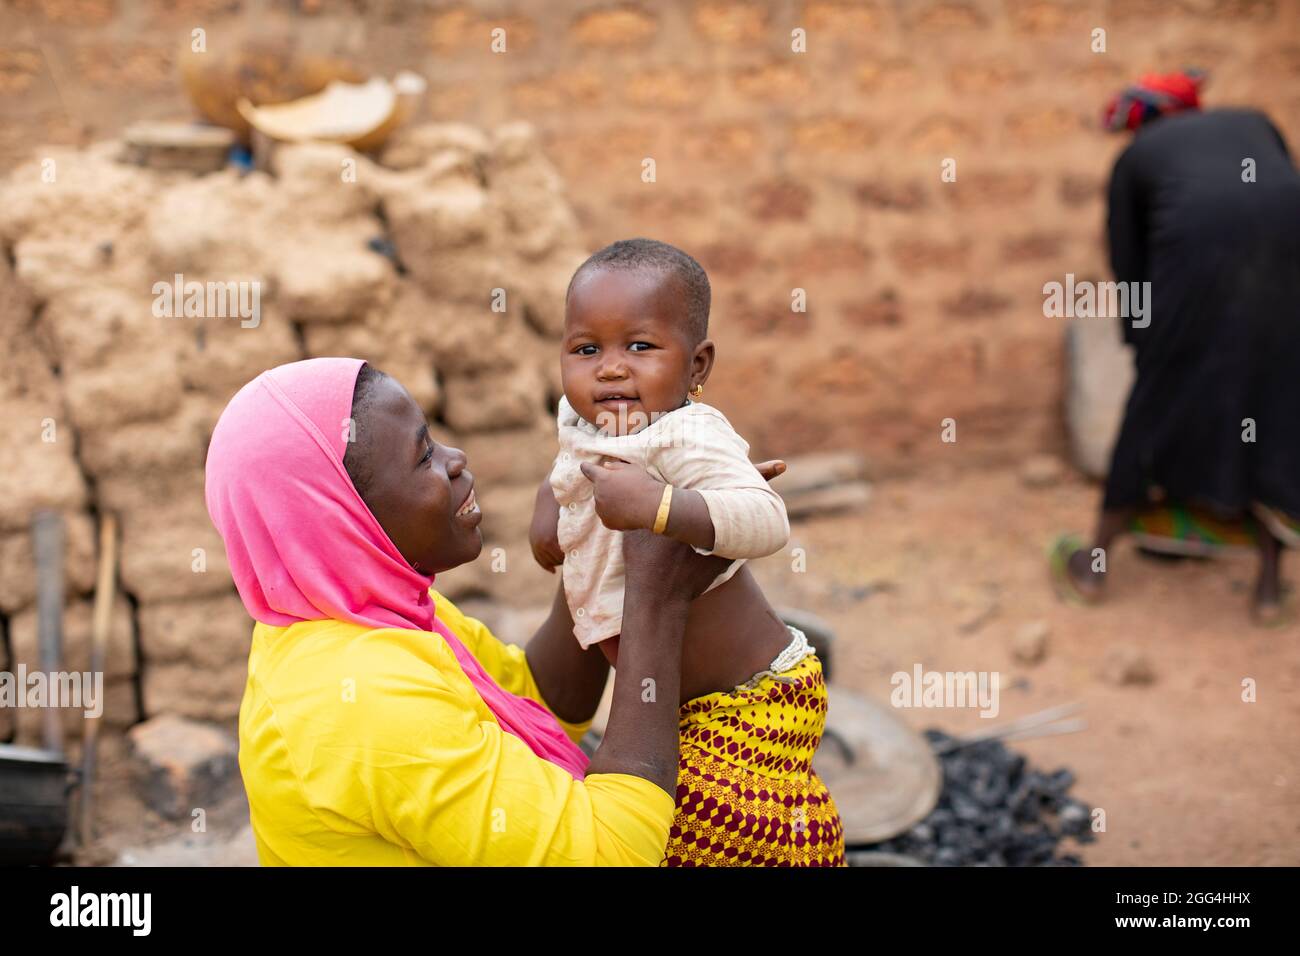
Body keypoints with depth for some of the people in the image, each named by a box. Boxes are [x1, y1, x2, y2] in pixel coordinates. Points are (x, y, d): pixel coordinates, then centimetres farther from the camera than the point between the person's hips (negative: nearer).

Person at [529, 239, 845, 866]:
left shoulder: (686, 437, -26)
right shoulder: (582, 425, 0)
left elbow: (766, 520, -41)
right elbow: (565, 476, 25)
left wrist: (658, 506, -51)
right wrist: (548, 509, 4)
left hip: (752, 699, -9)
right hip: (677, 699, 9)